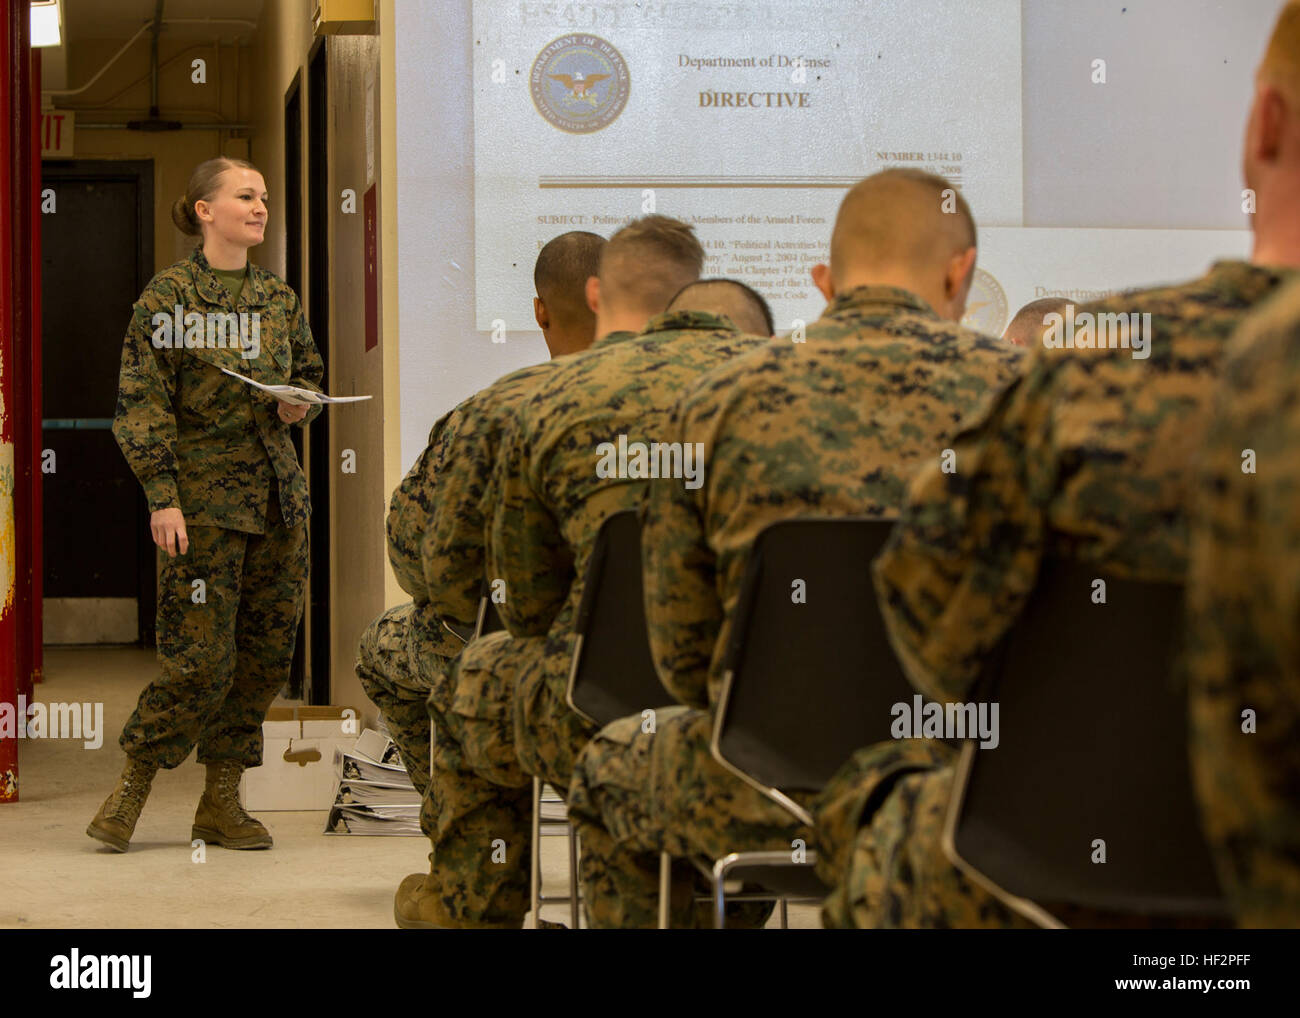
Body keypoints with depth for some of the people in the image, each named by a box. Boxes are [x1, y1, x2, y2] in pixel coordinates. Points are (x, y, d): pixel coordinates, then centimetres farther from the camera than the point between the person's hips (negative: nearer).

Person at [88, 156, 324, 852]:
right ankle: (131, 787, 8)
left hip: (276, 493, 6)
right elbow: (141, 405, -7)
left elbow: (310, 375, 24)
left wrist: (300, 405, 0)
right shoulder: (167, 296, -4)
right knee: (200, 657, -10)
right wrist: (162, 497, -14)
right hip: (203, 497, -6)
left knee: (267, 653, 4)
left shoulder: (279, 298, 12)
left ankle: (221, 801, 14)